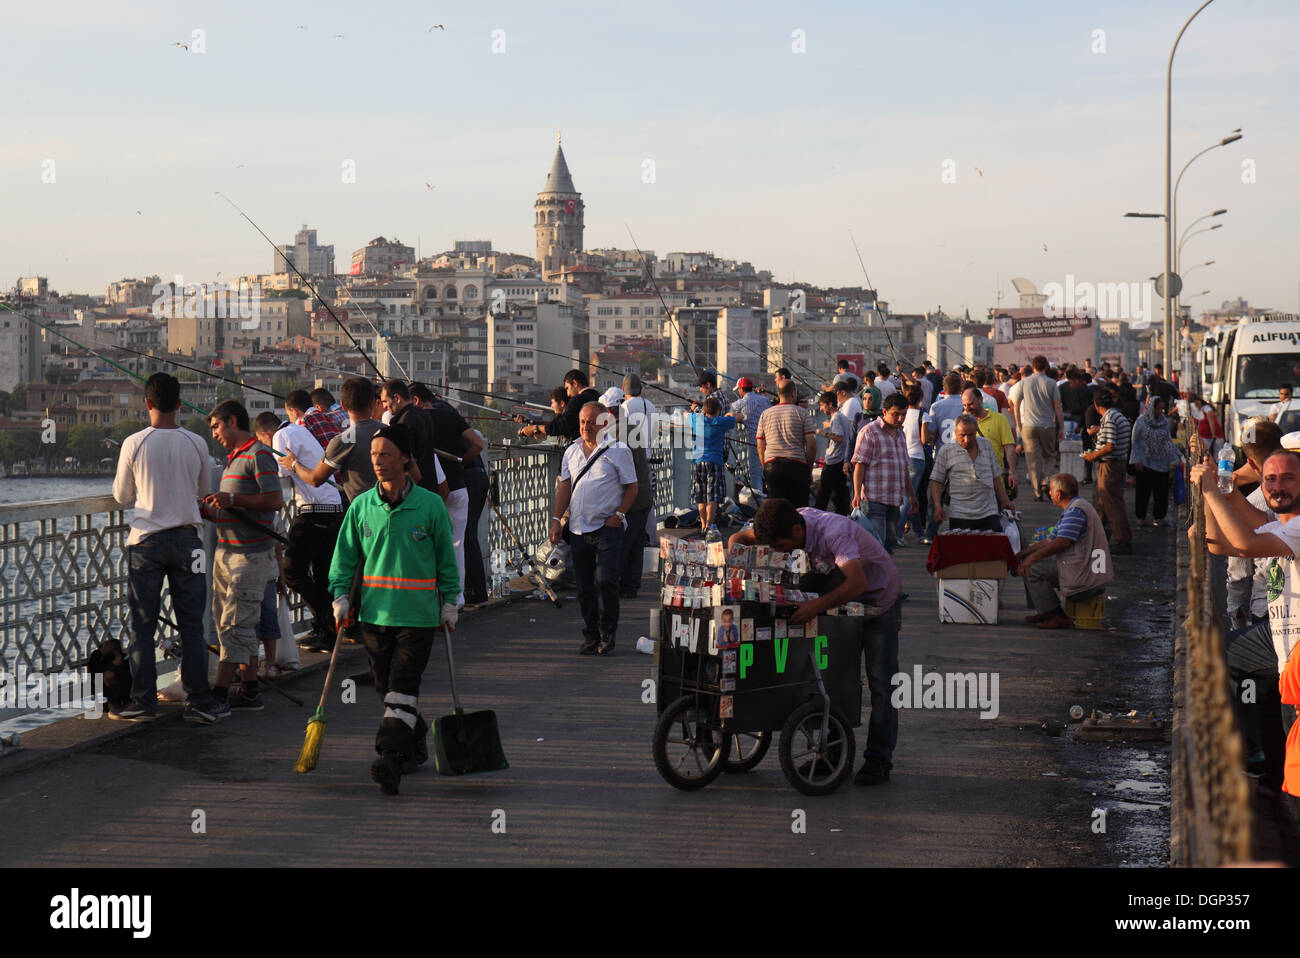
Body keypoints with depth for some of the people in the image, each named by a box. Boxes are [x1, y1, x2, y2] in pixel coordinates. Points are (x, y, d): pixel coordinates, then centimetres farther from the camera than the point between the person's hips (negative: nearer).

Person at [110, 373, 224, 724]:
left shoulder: (134, 444, -7)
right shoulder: (196, 444, -2)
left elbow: (122, 497, 4)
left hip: (146, 541, -2)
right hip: (186, 540, 2)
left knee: (142, 626, 5)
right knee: (192, 626, 6)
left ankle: (143, 702, 6)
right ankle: (200, 703, 6)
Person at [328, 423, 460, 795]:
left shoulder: (430, 505, -2)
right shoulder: (361, 507, 4)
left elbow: (446, 558, 6)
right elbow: (345, 555, 11)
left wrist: (449, 602, 6)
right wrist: (340, 596, 1)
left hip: (418, 614, -3)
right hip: (374, 611, 4)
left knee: (402, 687, -12)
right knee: (386, 687, 10)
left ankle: (390, 757, -17)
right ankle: (416, 744, 29)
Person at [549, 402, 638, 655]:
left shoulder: (618, 451, 0)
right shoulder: (572, 452, 14)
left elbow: (631, 487, 1)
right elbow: (564, 487, 16)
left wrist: (618, 514, -10)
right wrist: (556, 519, 7)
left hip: (608, 527, -5)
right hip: (578, 528, 5)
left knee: (605, 581, -13)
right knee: (585, 586, 6)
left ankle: (607, 636, 0)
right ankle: (590, 637, 14)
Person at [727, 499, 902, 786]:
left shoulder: (833, 533, -37)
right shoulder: (790, 522, -15)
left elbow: (858, 583, -48)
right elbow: (738, 539, -4)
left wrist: (818, 605, -56)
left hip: (879, 599, -7)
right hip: (844, 600, 7)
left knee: (881, 684, -9)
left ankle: (878, 760, -6)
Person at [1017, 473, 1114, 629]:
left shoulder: (1075, 510, -17)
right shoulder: (1073, 509, 20)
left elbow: (1062, 542, -25)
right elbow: (1051, 541, 21)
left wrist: (1032, 556, -17)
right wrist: (1021, 553, 16)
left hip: (1082, 574, -11)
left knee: (1032, 569, -11)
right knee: (1028, 561, 15)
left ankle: (1057, 617, -10)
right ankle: (1044, 611, 16)